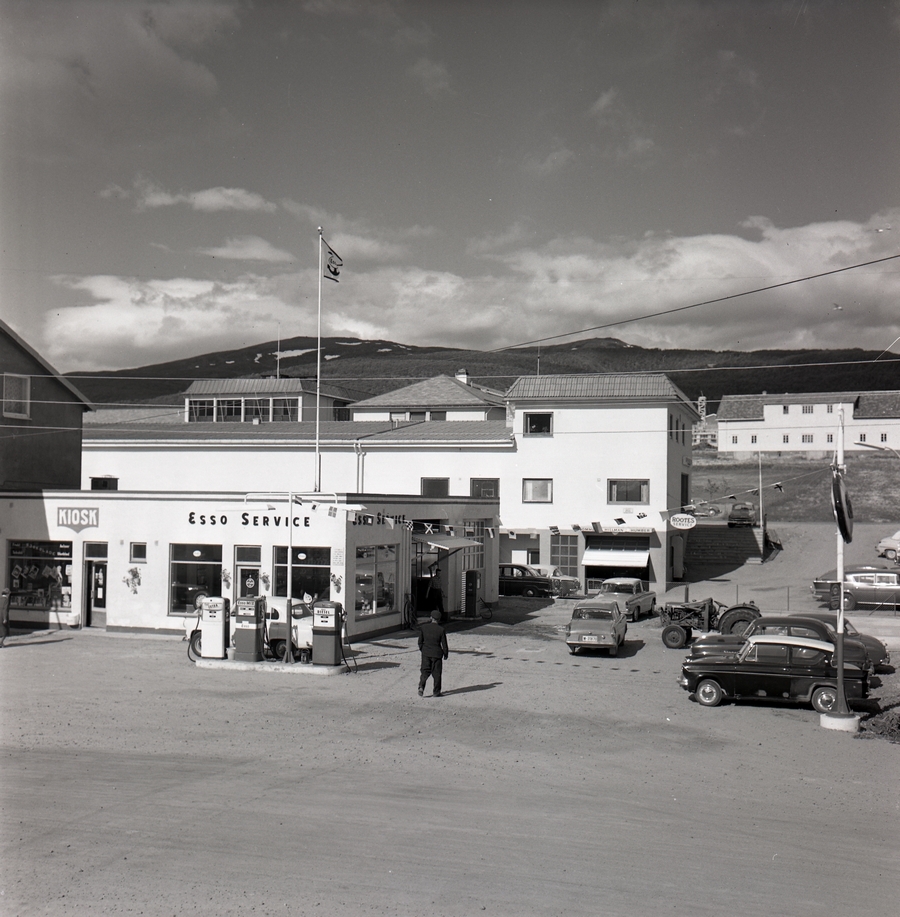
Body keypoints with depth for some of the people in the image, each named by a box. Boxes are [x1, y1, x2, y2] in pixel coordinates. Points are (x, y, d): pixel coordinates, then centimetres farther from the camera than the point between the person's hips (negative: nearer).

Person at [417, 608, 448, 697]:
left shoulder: (423, 627, -5)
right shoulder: (441, 630, -13)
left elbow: (420, 641, 2)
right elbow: (444, 644, -7)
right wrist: (446, 654, 9)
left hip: (426, 653, 2)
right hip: (437, 654, -2)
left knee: (425, 671, 12)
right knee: (436, 673, 9)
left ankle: (421, 687, -9)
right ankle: (436, 692, 14)